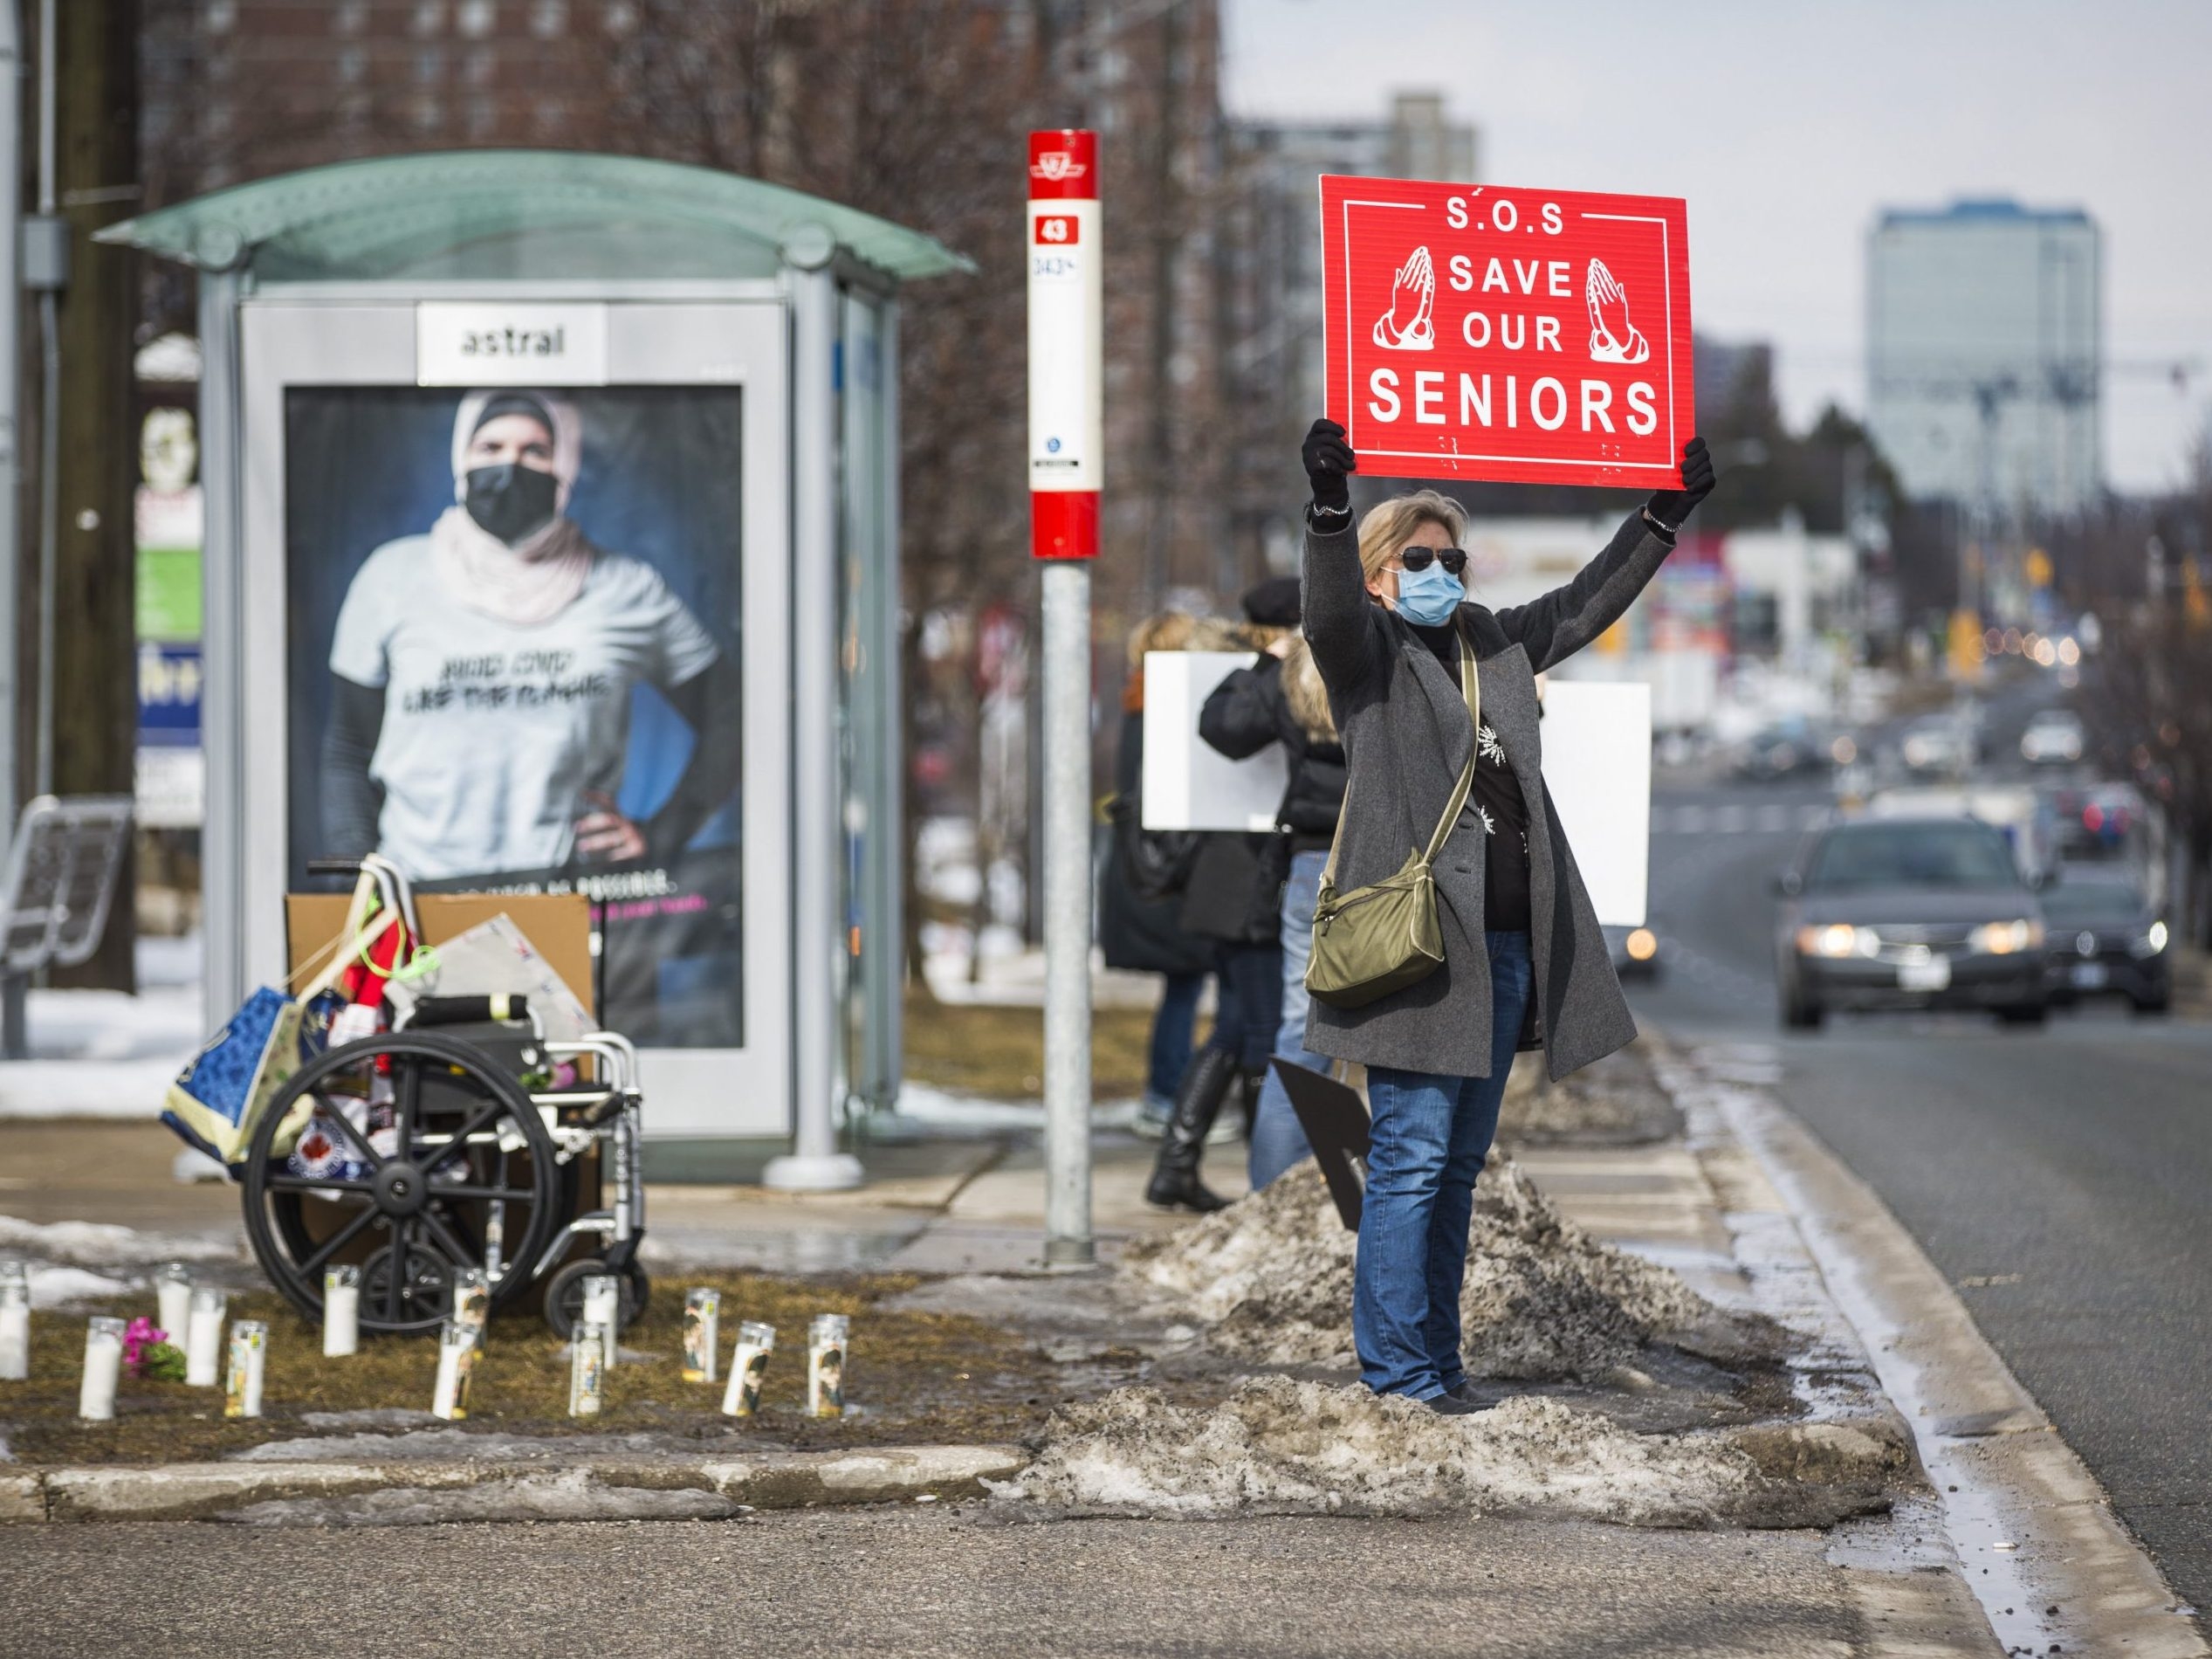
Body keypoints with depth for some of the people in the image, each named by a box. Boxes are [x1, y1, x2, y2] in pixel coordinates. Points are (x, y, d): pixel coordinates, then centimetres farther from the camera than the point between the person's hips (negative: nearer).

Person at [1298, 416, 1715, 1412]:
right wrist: (1329, 501, -36)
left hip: (1504, 947, 7)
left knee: (1459, 1166, 11)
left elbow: (1587, 603, 27)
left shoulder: (1495, 645, 19)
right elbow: (1328, 600, -19)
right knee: (1410, 1161, -7)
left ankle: (1436, 1360, 16)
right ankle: (1397, 1369, -3)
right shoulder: (1365, 651, 0)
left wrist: (1669, 511, 22)